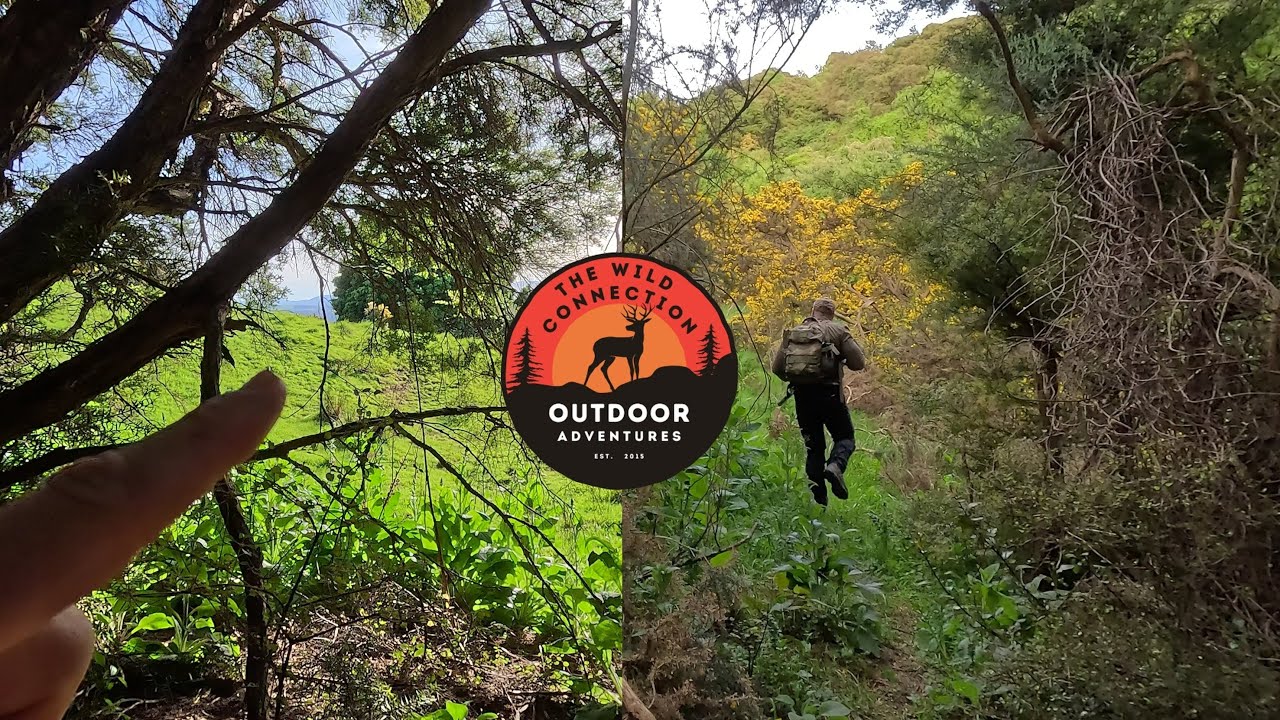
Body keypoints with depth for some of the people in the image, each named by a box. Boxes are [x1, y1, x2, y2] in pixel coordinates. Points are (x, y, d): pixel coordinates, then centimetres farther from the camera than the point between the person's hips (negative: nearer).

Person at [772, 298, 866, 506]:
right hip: (829, 393, -3)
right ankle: (835, 465, -17)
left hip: (802, 396, 3)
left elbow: (777, 367, 9)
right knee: (844, 437, 14)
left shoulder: (793, 333, 12)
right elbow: (858, 363, -3)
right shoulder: (837, 331, 2)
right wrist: (841, 359, 17)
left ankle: (818, 499, 8)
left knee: (813, 447, 12)